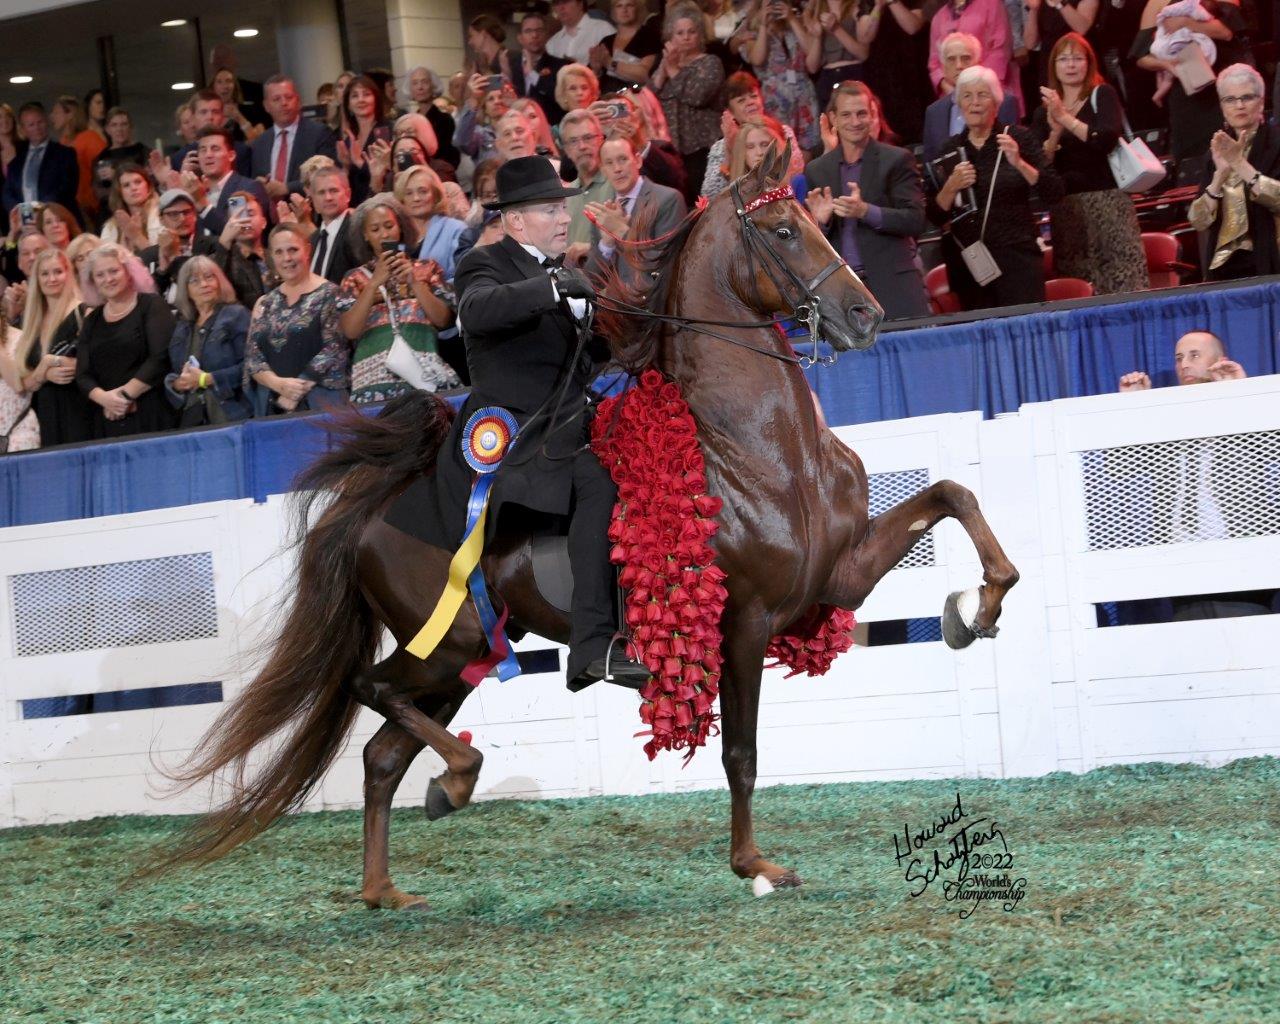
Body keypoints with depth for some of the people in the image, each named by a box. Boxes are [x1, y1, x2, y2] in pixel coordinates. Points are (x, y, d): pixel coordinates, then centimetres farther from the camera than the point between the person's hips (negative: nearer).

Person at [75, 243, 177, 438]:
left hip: (151, 415, -4)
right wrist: (103, 397, -12)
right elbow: (83, 375, 9)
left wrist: (125, 394, -11)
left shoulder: (152, 305, 3)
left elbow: (161, 358, -9)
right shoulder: (92, 321, 17)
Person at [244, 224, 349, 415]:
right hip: (272, 407, 4)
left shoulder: (330, 295, -1)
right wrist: (279, 385, -12)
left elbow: (334, 351, -9)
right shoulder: (265, 304, 14)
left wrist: (295, 394, -14)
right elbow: (252, 357, 7)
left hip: (320, 402, -4)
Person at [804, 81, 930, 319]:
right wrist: (820, 221, -9)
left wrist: (865, 211, -20)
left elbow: (916, 221, -6)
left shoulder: (897, 160, 2)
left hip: (893, 286, -2)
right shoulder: (816, 170, 12)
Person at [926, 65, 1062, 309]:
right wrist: (951, 188, -11)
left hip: (1017, 255, -2)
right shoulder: (950, 149, 9)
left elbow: (1054, 193, -5)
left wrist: (1019, 163, -17)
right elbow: (936, 217, 7)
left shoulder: (1018, 138, 3)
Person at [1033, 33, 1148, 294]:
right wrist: (1055, 131, -9)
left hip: (1107, 201, -3)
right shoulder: (1044, 111, 15)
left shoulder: (1103, 95, 6)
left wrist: (1066, 118, -14)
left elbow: (1108, 139, -12)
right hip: (1065, 208, 3)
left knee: (1125, 283, -14)